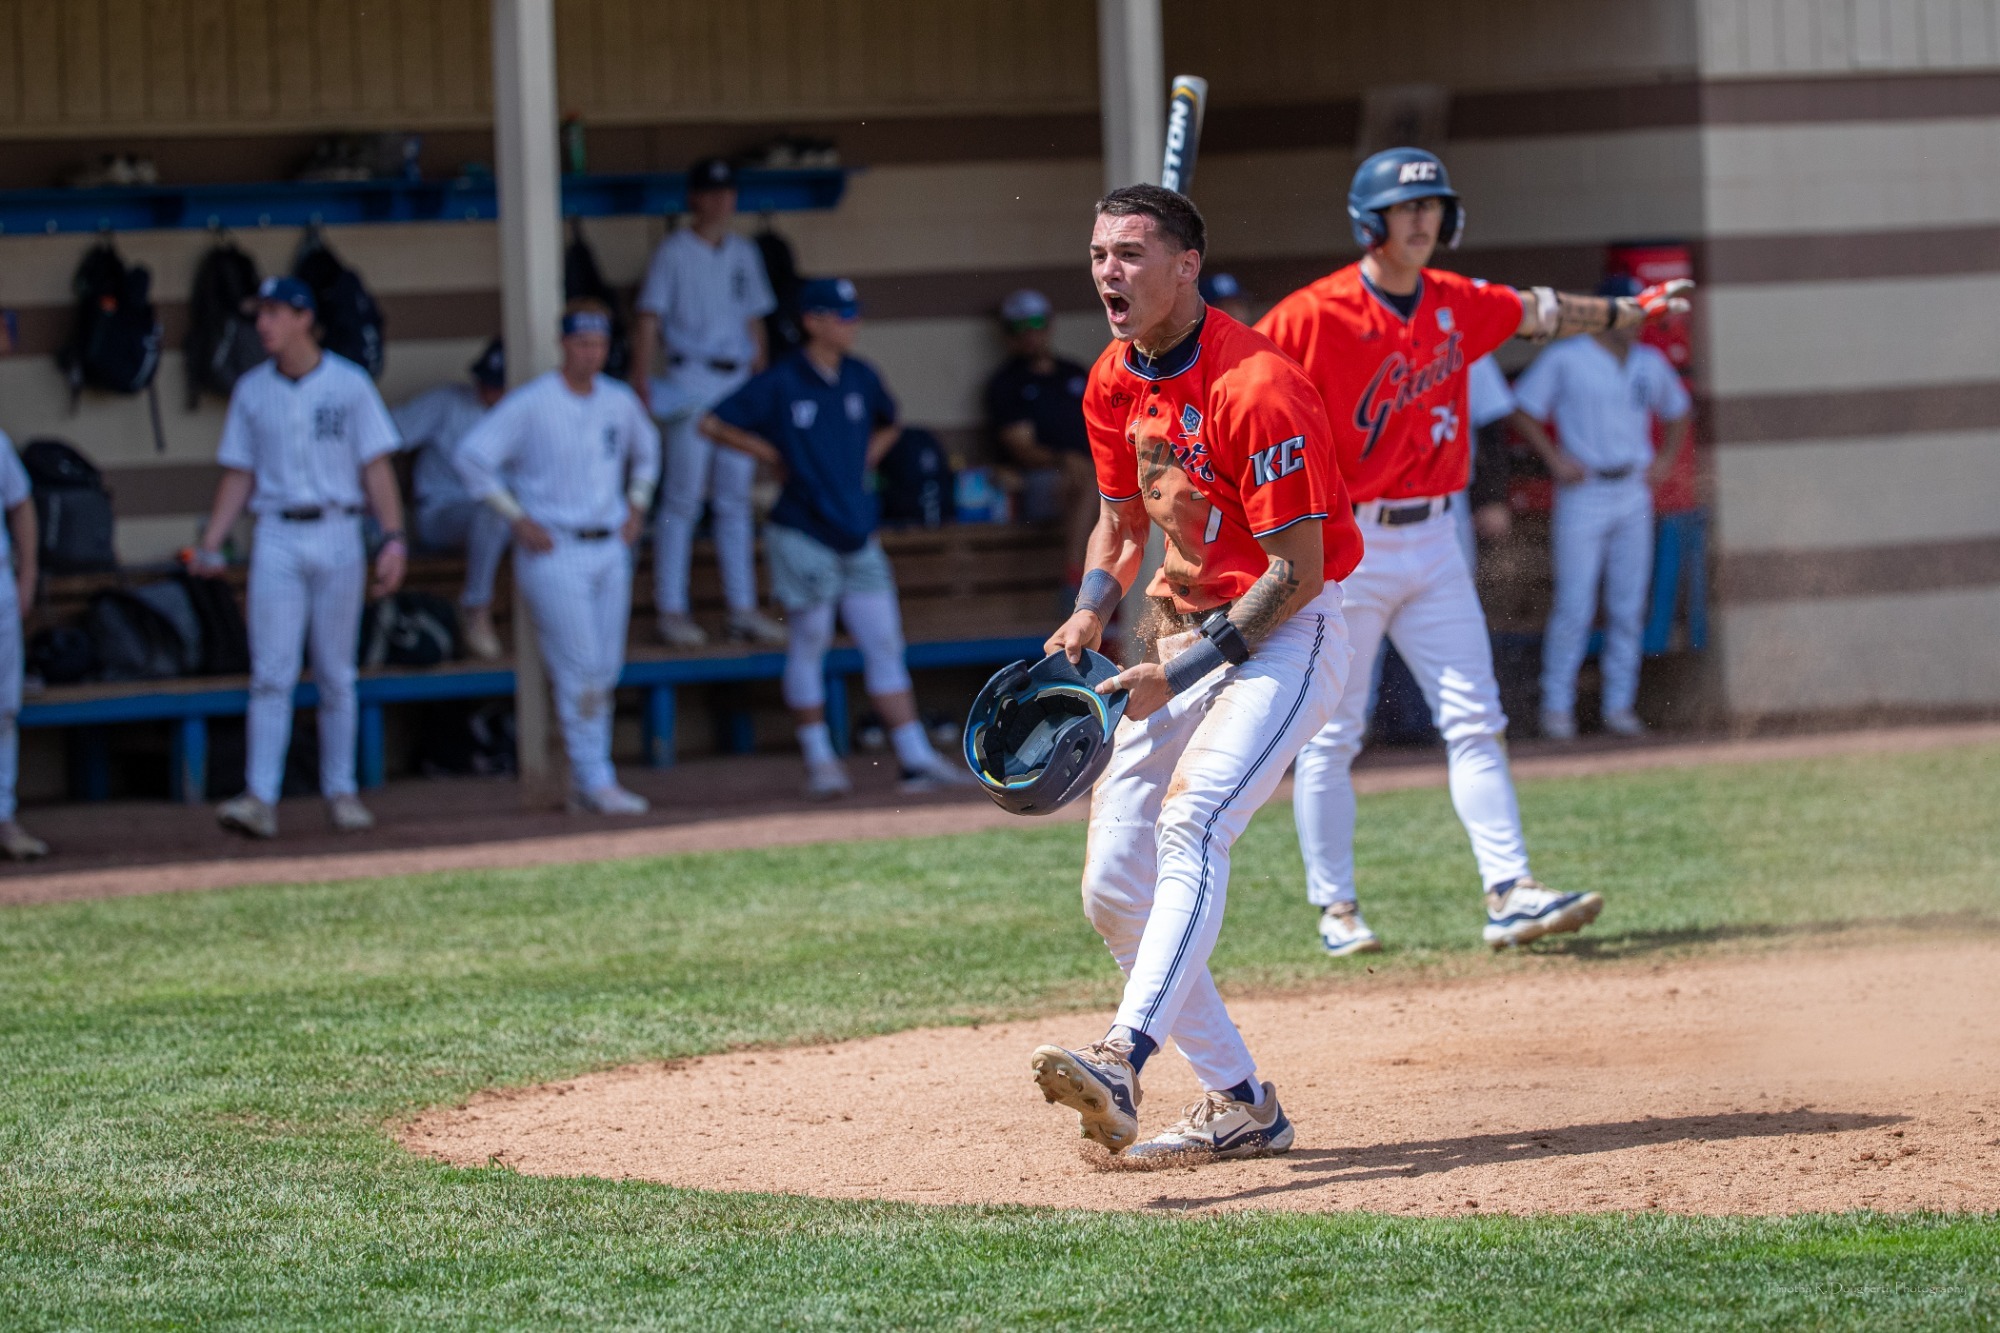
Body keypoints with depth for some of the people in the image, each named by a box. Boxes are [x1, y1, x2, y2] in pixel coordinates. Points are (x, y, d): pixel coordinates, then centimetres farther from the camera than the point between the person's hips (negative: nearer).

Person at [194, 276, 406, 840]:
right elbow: (238, 475, 10)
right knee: (271, 673, -8)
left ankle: (341, 793, 14)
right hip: (277, 540, 1)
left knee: (336, 676, 6)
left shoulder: (349, 384, 1)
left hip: (337, 538, -1)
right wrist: (209, 546, 1)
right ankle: (260, 799, -14)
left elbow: (376, 466, -1)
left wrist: (393, 537, -11)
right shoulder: (252, 391, 8)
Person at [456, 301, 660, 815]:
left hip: (609, 549, 6)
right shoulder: (530, 403, -11)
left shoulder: (620, 401, 7)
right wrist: (517, 519, -13)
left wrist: (637, 505, 15)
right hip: (555, 553, -6)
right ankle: (595, 782, -3)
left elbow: (646, 447, 28)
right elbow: (473, 458, -12)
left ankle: (586, 783, 16)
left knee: (605, 671, 7)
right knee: (579, 671, -8)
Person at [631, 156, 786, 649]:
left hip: (738, 383, 6)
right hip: (692, 382, -6)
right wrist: (642, 381, -16)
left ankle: (742, 609, 9)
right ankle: (671, 611, -4)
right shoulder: (674, 253, -3)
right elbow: (650, 317, -7)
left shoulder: (743, 254, 14)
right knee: (683, 498, -6)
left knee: (735, 500, 7)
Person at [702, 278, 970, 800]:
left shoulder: (861, 378, 7)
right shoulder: (780, 384, -9)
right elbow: (713, 425, -7)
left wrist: (864, 462, 11)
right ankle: (819, 761, 11)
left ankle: (917, 760, 2)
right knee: (808, 645, 2)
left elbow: (887, 424, 28)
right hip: (803, 537, -5)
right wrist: (775, 457, -5)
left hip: (858, 537, 5)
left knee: (885, 645, 2)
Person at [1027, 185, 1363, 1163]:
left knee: (1192, 823, -31)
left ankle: (1124, 1061, -46)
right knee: (1113, 892, 3)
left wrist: (1183, 669, -23)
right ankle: (1240, 1106, 11)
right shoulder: (1114, 384, 4)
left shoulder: (1255, 387, -22)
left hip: (1284, 638, -9)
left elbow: (1299, 571, -21)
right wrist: (1092, 610, -2)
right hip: (1181, 636, 9)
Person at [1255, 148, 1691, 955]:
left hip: (1430, 541, 5)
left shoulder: (1458, 305, 6)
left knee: (1474, 721, -1)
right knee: (1329, 736, 1)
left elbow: (1536, 314, 24)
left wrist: (1627, 311, 35)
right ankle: (1336, 908, 11)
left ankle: (1508, 892, -3)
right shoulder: (1316, 316, -12)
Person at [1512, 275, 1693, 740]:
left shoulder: (1650, 362, 11)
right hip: (1583, 494, -5)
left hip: (1634, 491, 5)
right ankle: (1557, 707, -2)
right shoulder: (1565, 359, -5)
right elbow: (1523, 411, -3)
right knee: (1574, 606, -8)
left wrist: (1666, 458, 12)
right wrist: (1554, 459, -11)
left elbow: (1676, 412, 27)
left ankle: (1619, 706, 11)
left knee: (1628, 607, 5)